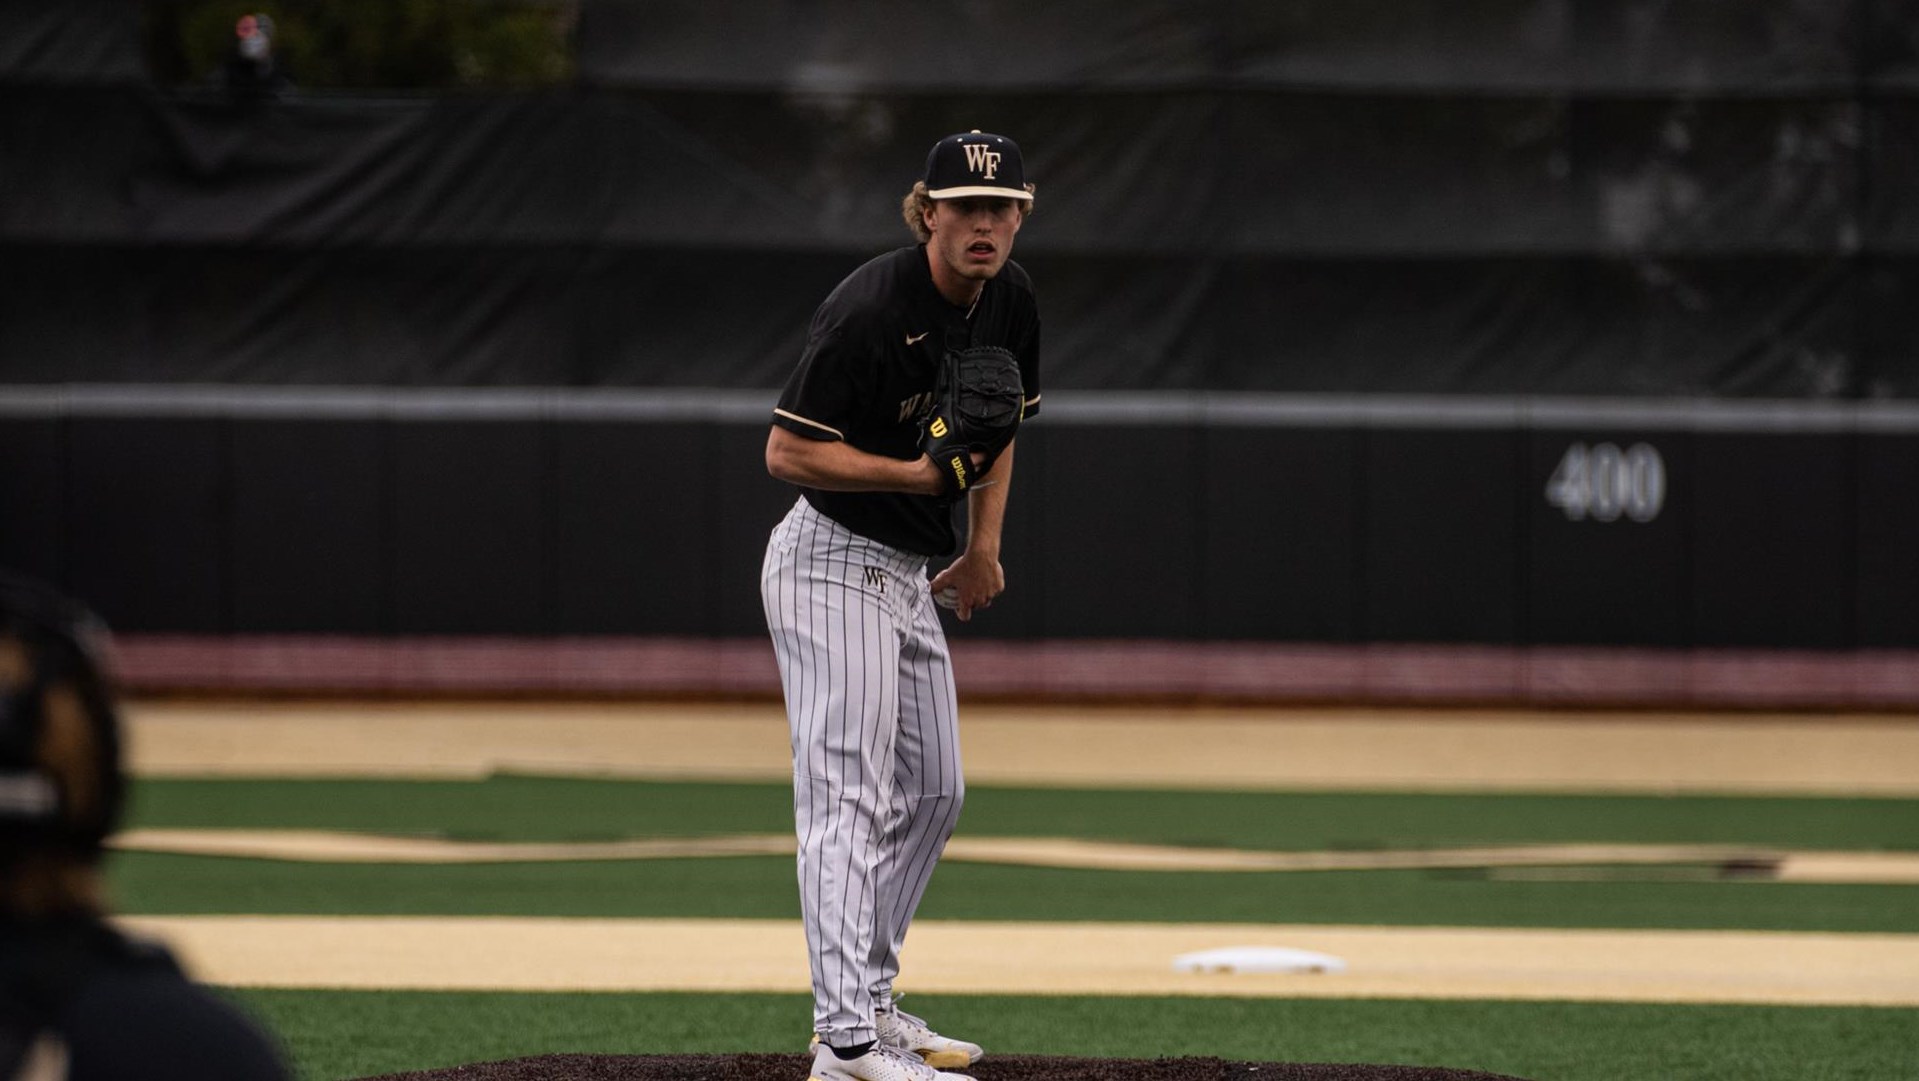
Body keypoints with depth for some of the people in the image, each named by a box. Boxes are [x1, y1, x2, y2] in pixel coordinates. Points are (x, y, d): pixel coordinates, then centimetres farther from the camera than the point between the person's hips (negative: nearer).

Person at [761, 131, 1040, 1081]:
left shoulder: (1008, 302, 3)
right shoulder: (870, 311, -23)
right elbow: (787, 450, -23)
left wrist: (984, 548, 10)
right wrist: (923, 474, -27)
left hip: (909, 574, 9)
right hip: (834, 564, -9)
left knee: (933, 792, 17)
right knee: (849, 799, -16)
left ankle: (866, 998, 29)